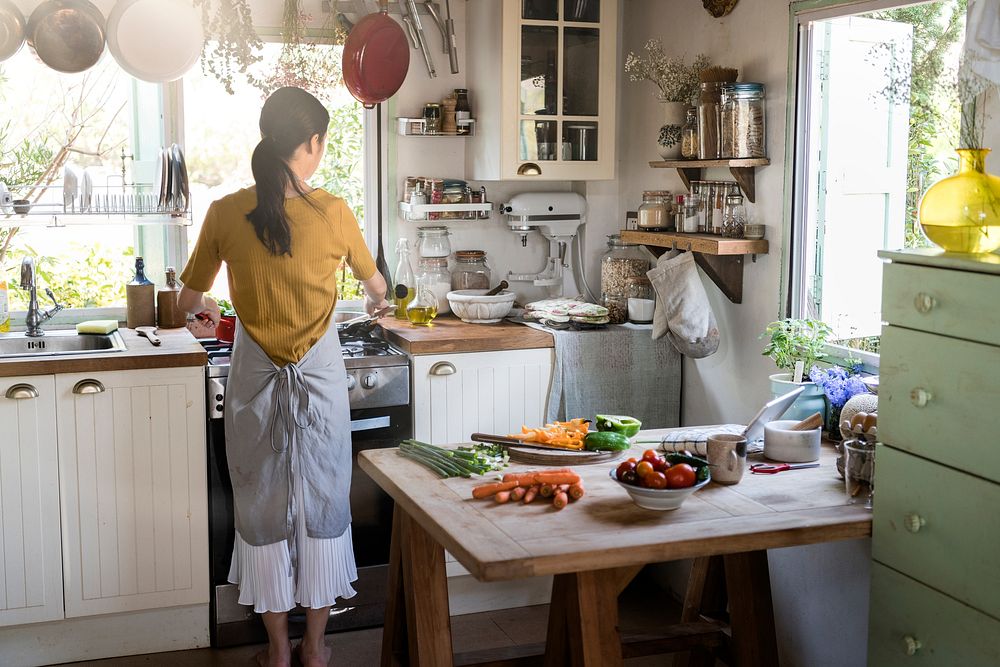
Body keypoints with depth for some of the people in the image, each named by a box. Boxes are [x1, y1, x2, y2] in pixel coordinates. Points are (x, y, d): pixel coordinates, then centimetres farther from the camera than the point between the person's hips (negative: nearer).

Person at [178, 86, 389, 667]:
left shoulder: (226, 213, -7)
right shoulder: (334, 212, -9)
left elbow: (189, 299, 5)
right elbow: (376, 283, 10)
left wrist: (206, 306, 30)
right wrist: (377, 300, 34)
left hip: (255, 378, 1)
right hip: (320, 377, -1)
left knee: (264, 505, 12)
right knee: (322, 501, 12)